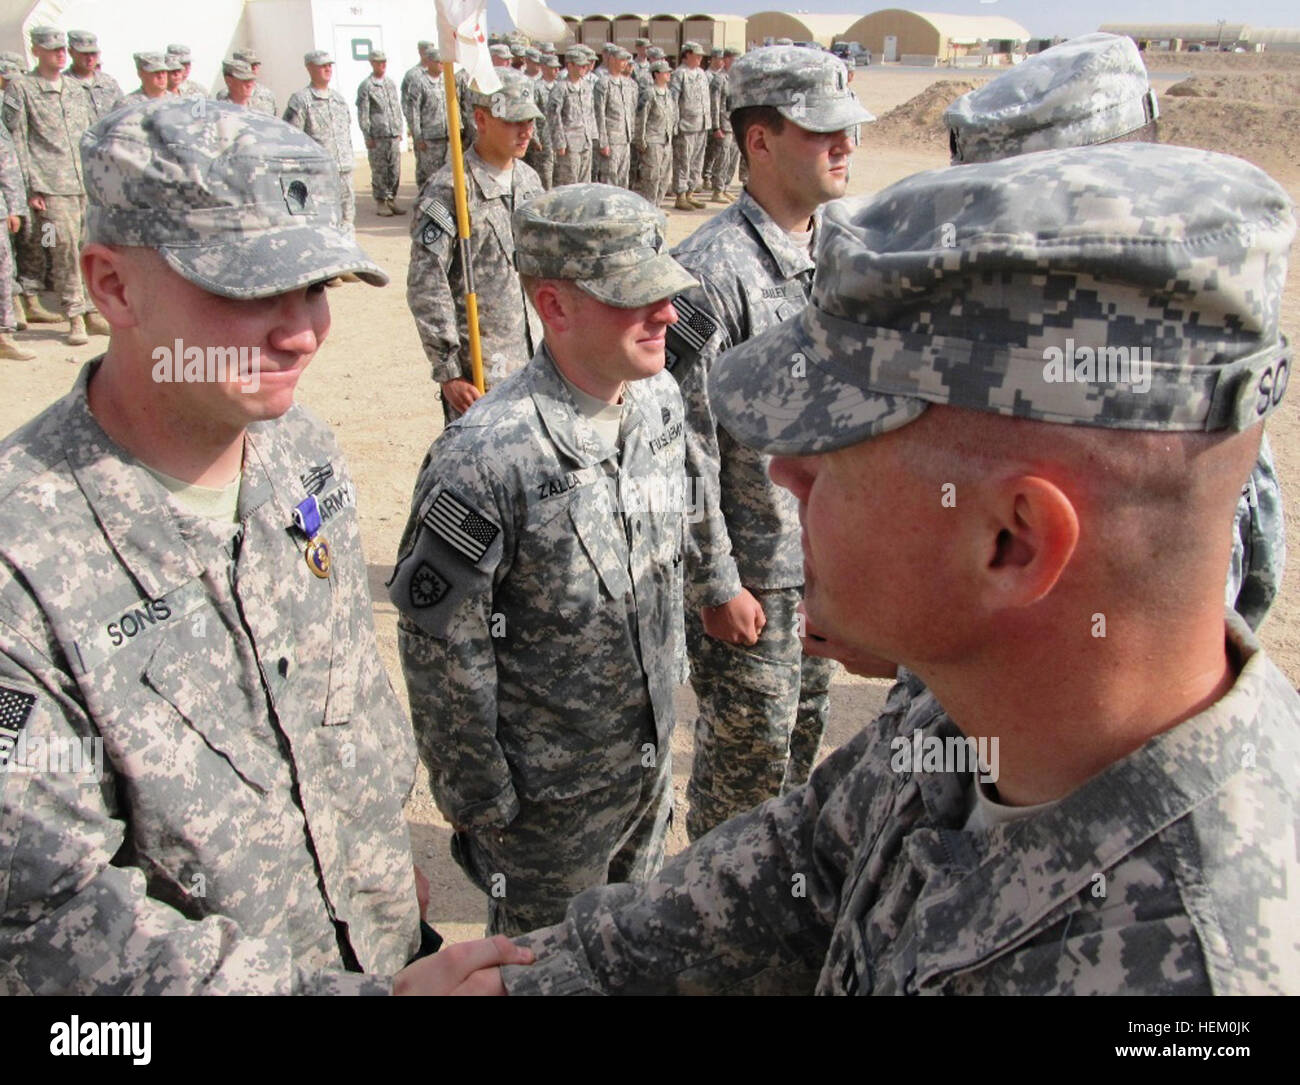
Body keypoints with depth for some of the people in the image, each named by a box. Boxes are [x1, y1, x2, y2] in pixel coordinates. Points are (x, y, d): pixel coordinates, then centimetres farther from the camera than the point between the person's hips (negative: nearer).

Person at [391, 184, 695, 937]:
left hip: (652, 761, 6)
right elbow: (441, 647, -20)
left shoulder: (661, 399, -5)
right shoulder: (485, 457, -29)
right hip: (548, 794, -6)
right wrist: (480, 799, -12)